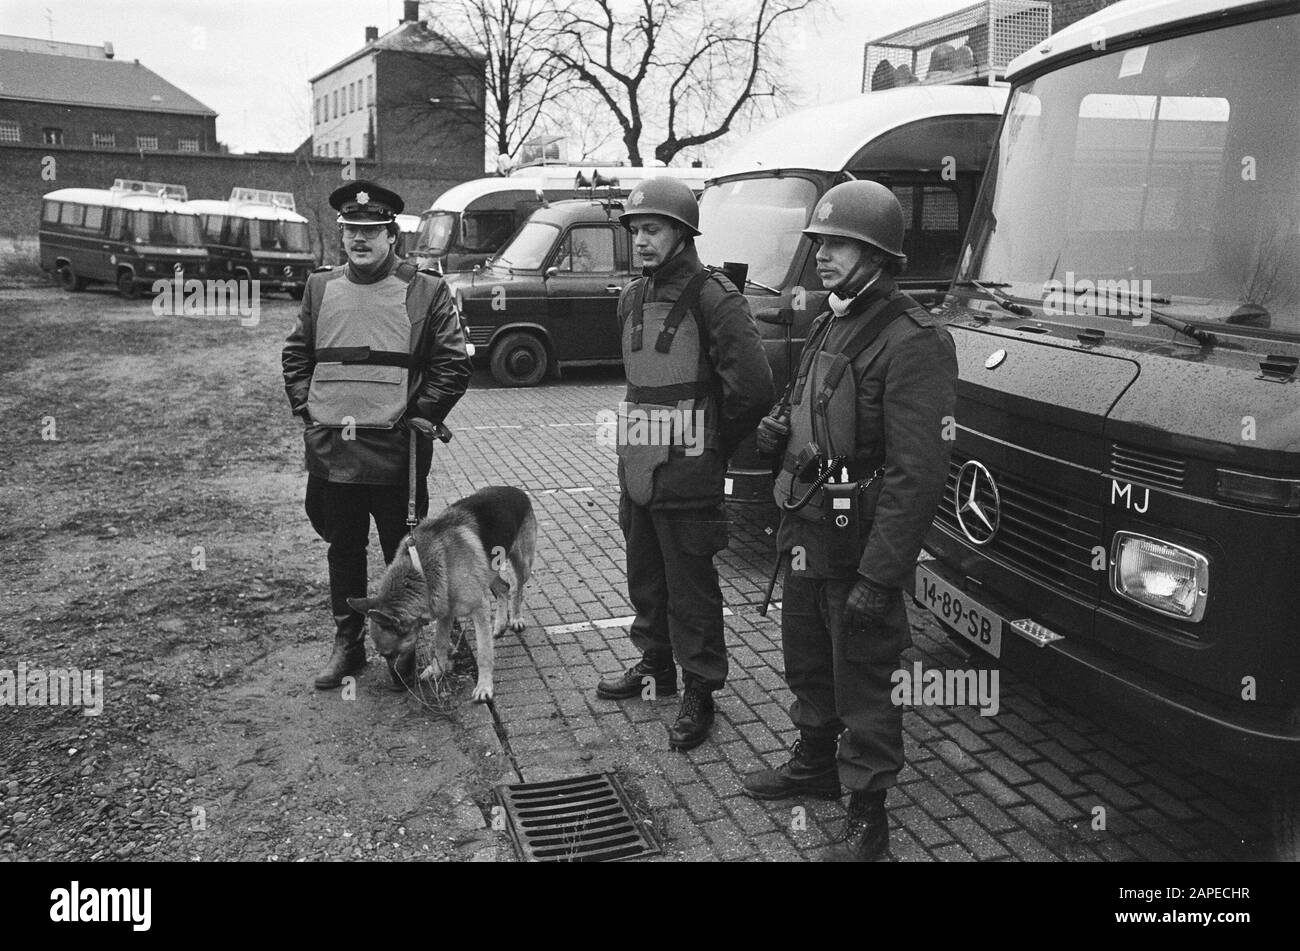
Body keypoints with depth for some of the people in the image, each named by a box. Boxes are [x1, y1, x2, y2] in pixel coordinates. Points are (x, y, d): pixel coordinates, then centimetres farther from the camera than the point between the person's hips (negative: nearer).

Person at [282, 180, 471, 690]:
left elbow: (453, 364, -2)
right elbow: (295, 355, 17)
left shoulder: (426, 292, -2)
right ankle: (347, 642, 29)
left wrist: (419, 418, -8)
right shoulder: (320, 288, 10)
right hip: (330, 450, 4)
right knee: (343, 550, 15)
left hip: (396, 452, -3)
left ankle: (405, 646, 21)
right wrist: (307, 410, 5)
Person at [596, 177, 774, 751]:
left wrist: (713, 445, -7)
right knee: (645, 579, 20)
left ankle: (699, 692, 16)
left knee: (691, 588, 2)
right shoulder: (632, 299, 10)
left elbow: (753, 388, -19)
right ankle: (656, 666, 37)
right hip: (635, 467, 8)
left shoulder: (713, 300, -15)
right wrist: (637, 434, 16)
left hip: (687, 474, -8)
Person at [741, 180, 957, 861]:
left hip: (858, 549, -9)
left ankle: (867, 817, 21)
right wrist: (778, 427, 1)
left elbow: (916, 476, -24)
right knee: (807, 663, 24)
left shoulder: (911, 343, -20)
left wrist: (878, 576, -25)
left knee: (861, 681, 4)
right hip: (806, 536, 9)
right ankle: (814, 764, 46)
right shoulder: (829, 324, 10)